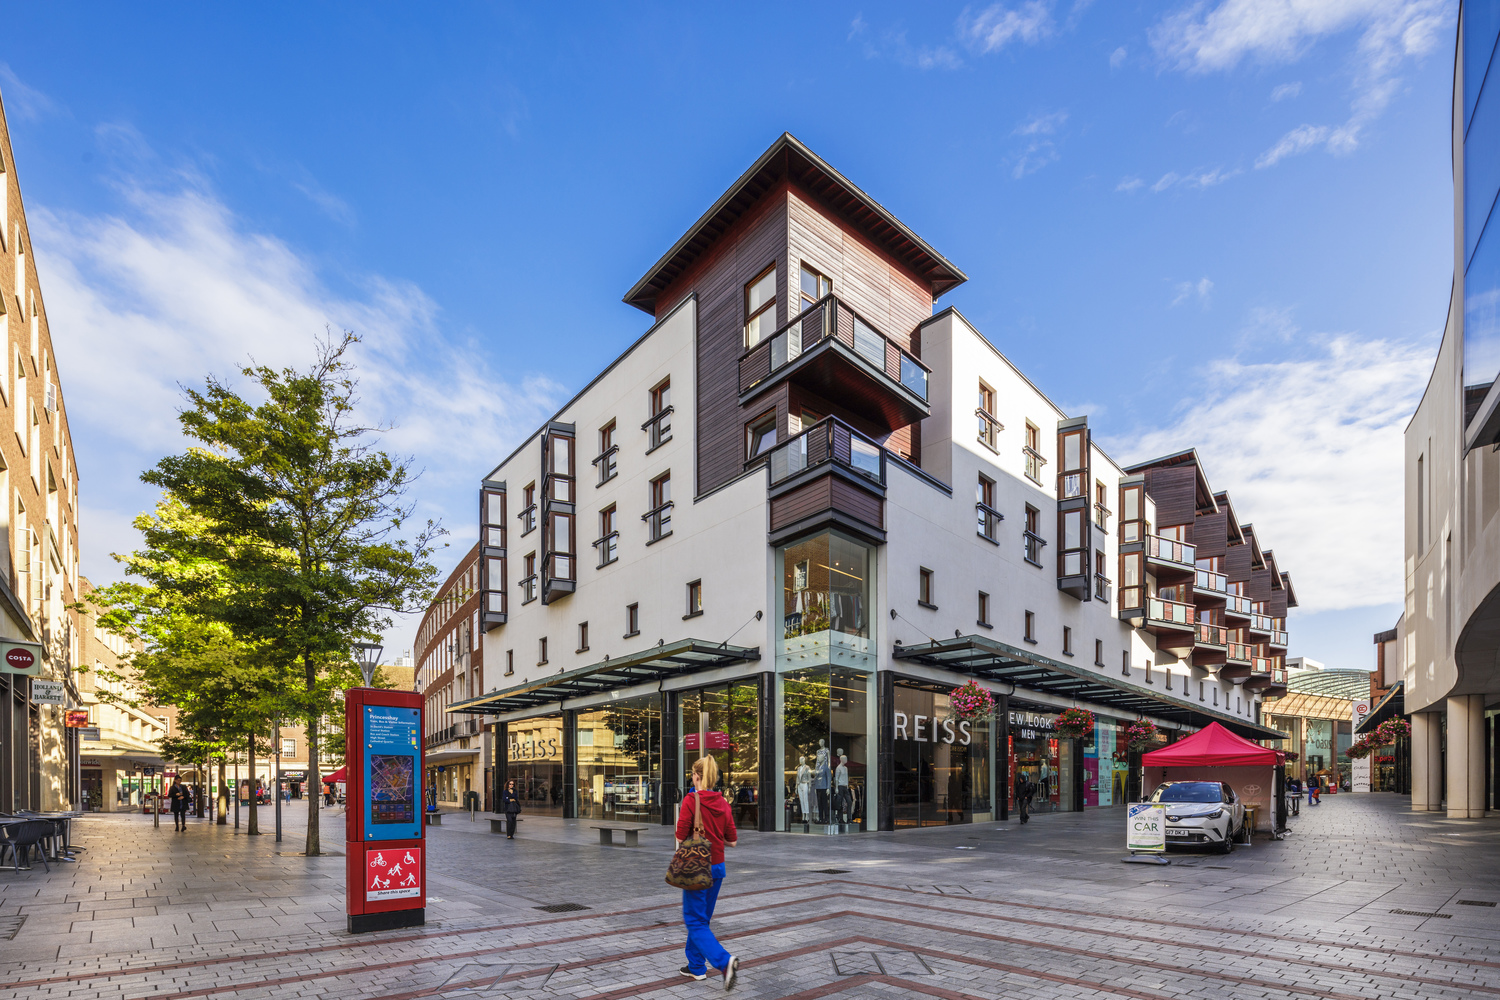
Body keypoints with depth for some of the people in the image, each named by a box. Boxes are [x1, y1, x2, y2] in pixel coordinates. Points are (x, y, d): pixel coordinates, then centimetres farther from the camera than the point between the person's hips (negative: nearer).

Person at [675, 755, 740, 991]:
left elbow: (681, 837, -15)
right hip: (717, 867, 6)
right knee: (701, 918, 21)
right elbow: (732, 841, 4)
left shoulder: (691, 800, -16)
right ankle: (696, 966, 31)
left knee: (695, 922, 1)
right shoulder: (723, 803, 1)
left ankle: (725, 961, -17)